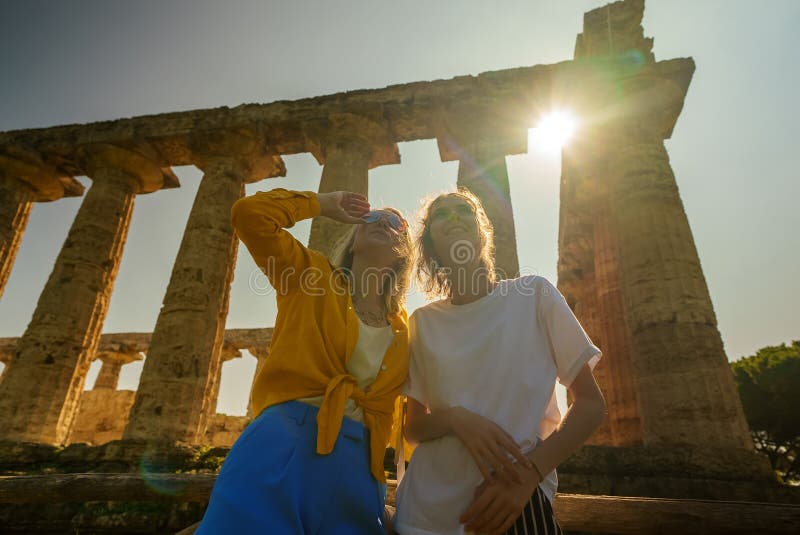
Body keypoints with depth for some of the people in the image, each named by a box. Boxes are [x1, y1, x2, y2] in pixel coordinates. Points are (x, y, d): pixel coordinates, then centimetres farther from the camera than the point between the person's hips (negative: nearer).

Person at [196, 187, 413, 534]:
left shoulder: (404, 331, 12)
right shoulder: (311, 275, 5)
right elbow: (248, 213, -6)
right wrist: (323, 204, 6)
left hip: (357, 466, 4)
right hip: (282, 447, -3)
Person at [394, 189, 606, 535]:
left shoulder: (534, 295, -4)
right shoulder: (423, 322, 1)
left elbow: (590, 403, -3)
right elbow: (412, 428, 5)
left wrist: (528, 472, -17)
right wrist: (455, 417, -17)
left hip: (520, 503, -2)